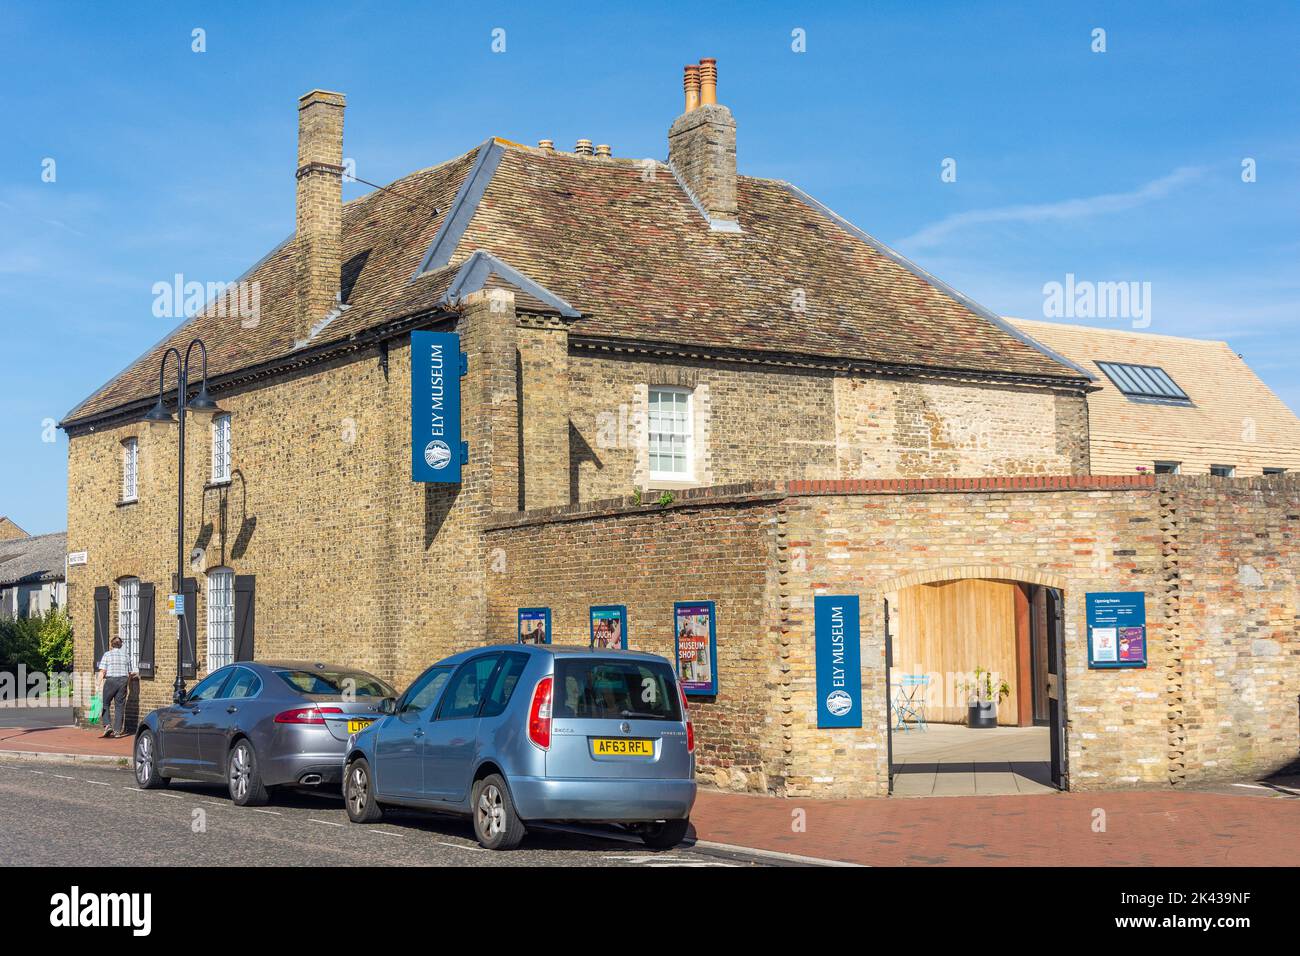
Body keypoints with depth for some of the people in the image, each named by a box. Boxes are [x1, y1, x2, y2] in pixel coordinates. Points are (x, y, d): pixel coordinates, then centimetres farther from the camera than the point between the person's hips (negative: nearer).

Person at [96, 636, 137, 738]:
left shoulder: (107, 654, 0)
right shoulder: (126, 655, 10)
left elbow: (102, 671, -7)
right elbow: (131, 673, 11)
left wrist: (100, 685, -5)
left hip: (110, 680, -3)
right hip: (123, 681, 3)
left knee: (105, 704, 9)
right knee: (120, 706, 6)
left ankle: (107, 725, -8)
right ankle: (117, 731, 5)